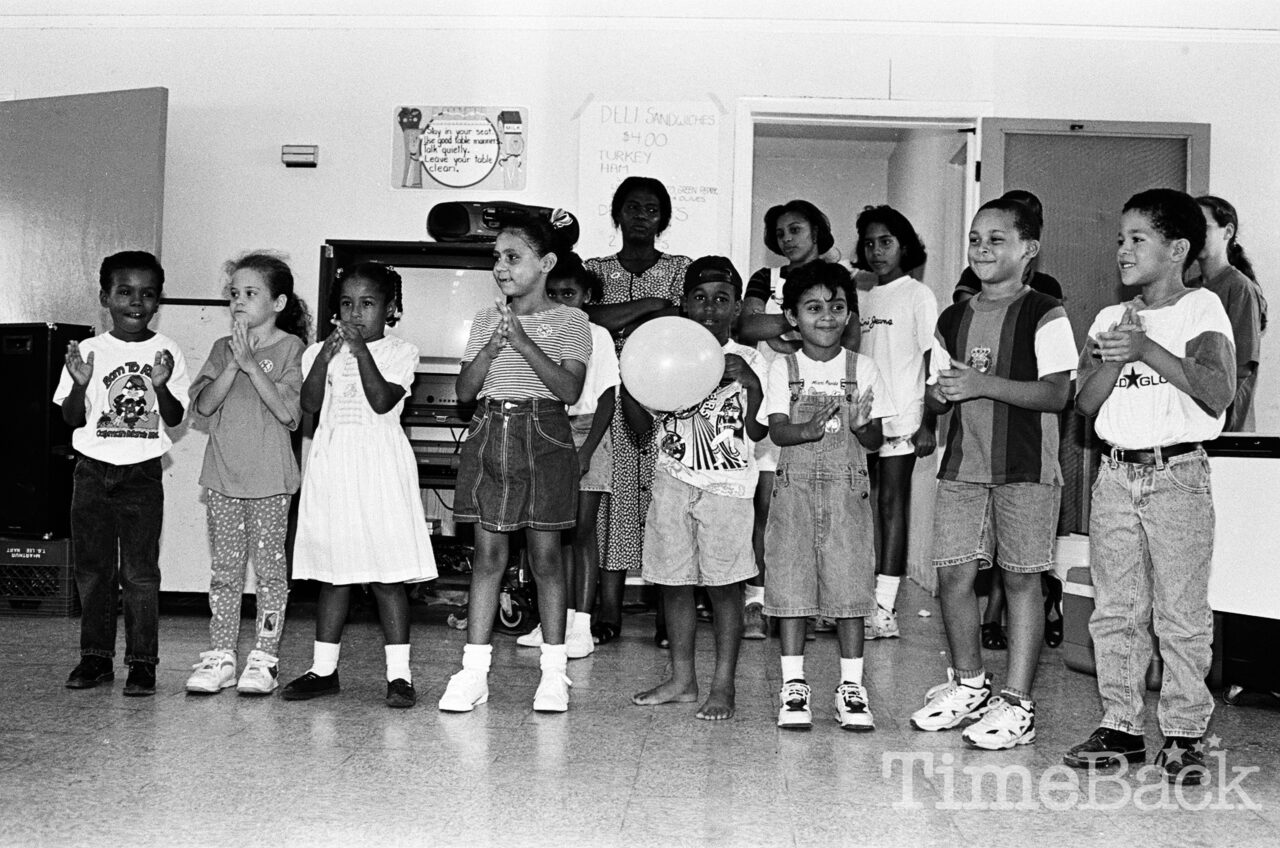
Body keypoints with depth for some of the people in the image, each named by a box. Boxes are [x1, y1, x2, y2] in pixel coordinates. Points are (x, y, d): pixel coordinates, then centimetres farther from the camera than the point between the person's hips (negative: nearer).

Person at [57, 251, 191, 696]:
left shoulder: (167, 352, 0)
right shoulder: (88, 351, 2)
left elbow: (174, 419, -2)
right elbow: (73, 419, 1)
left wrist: (161, 385, -20)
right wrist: (80, 384, -18)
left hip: (142, 473, -2)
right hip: (93, 471, 2)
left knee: (140, 572, -2)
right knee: (92, 568, 7)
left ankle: (143, 661, 5)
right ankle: (96, 658, 17)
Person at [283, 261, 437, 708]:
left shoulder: (399, 352, 2)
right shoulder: (321, 351, 10)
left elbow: (382, 401, -13)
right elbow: (310, 404, -3)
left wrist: (360, 351, -16)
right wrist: (326, 355, -13)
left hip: (379, 466, -3)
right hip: (332, 464, 3)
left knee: (386, 574, -4)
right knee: (333, 573, 8)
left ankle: (399, 673, 0)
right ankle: (324, 668, 16)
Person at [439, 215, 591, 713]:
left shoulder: (569, 322, 1)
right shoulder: (486, 320, 12)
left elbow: (570, 389, -11)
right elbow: (464, 391, 7)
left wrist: (524, 344, -17)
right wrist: (490, 349, -10)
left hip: (542, 434, -3)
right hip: (489, 432, 3)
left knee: (545, 552, 1)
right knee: (487, 552, 2)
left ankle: (554, 671, 9)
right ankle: (474, 670, 4)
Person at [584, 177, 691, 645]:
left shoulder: (681, 269, 12)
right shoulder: (596, 269, 14)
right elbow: (586, 319, -5)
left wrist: (618, 320, -9)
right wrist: (649, 304, -8)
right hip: (610, 395, 1)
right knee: (615, 494, -5)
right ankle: (610, 608, -2)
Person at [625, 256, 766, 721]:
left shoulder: (748, 361, 2)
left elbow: (758, 431, -5)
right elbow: (646, 429, 7)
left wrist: (750, 383, -19)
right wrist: (629, 385, -8)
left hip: (727, 486, -3)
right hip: (673, 481, 3)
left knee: (724, 585, -2)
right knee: (674, 582, 6)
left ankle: (723, 685, 5)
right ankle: (682, 678, 18)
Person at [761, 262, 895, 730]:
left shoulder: (862, 368, 6)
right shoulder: (783, 369, 5)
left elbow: (876, 440, 4)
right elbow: (777, 429, -7)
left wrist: (859, 426, -18)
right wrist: (810, 429, -26)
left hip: (847, 489, 0)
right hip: (795, 486, 0)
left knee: (850, 585, 0)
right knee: (790, 585, -1)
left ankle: (851, 685, 9)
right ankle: (793, 684, 8)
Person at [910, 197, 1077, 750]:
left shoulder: (1044, 316, -3)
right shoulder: (953, 319, 14)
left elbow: (1056, 393, -14)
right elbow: (935, 398, 18)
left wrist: (984, 384, -21)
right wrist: (940, 393, -6)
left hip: (1026, 467, -5)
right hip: (962, 464, 5)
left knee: (1021, 579, -1)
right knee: (953, 574, 3)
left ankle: (1017, 703, 4)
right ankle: (969, 685, 21)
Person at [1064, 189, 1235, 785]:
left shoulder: (1201, 309, -1)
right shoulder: (1110, 320, 13)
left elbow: (1218, 394, -14)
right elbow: (1085, 402, 3)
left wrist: (1149, 349, -19)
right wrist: (1114, 357, -14)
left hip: (1178, 474, -5)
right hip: (1116, 474, 5)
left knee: (1181, 612, -1)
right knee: (1114, 610, 8)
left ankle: (1184, 735, 7)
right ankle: (1120, 725, 17)